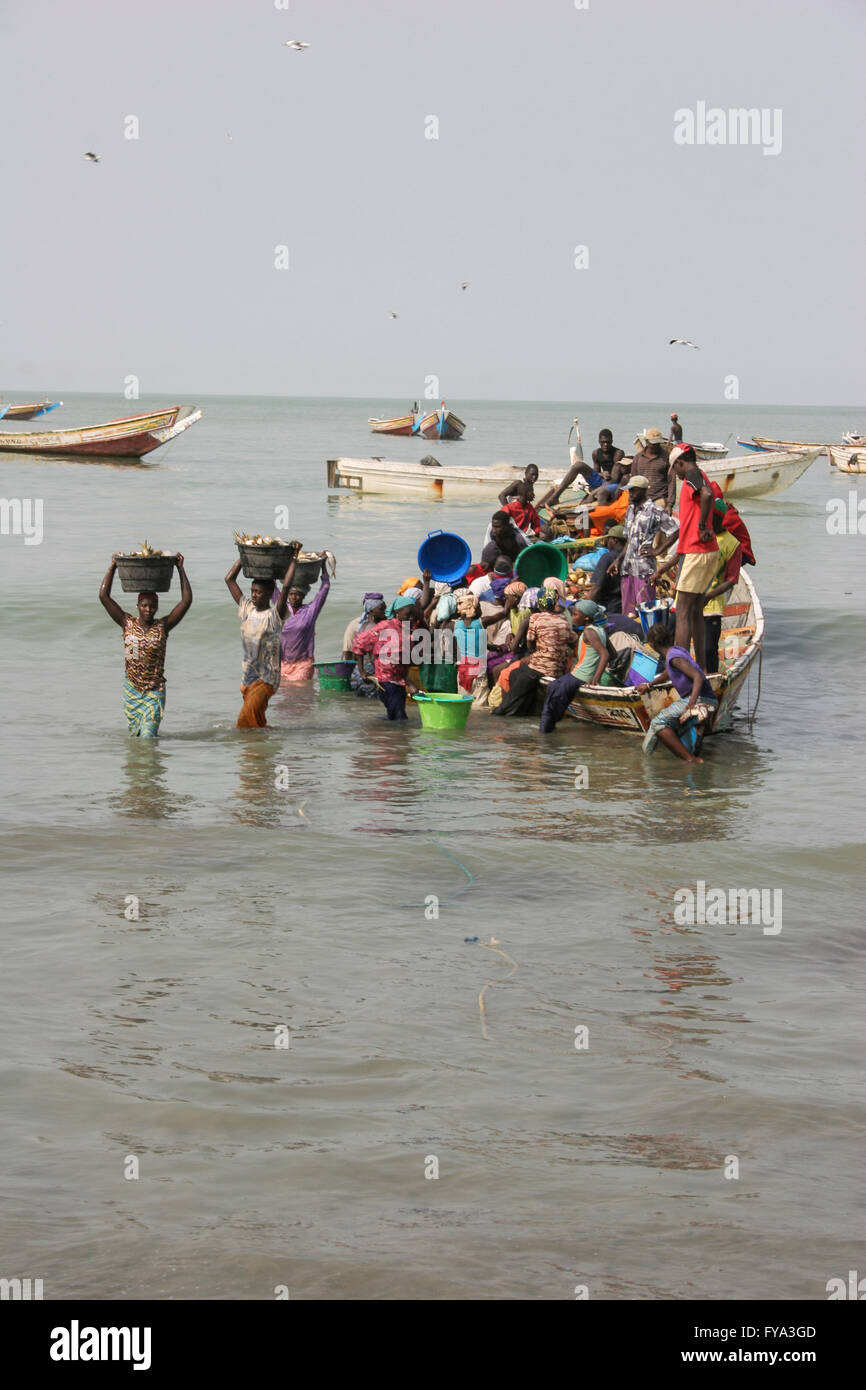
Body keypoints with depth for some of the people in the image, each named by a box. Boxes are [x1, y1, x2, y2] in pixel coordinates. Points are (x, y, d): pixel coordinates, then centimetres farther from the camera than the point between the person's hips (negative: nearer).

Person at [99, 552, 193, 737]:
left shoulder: (163, 626, 0)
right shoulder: (128, 623, 2)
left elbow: (186, 601, -5)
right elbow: (104, 596, -2)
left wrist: (180, 569, -4)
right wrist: (112, 567, -1)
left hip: (155, 690, -2)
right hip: (131, 689, 2)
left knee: (148, 737, -15)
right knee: (134, 732, 12)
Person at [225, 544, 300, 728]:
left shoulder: (274, 615, -9)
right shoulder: (246, 609, 7)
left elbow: (287, 585, -21)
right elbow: (229, 579, 11)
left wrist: (294, 557, -15)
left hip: (266, 679, -6)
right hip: (247, 676, 6)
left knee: (248, 716, -22)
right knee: (255, 719, 13)